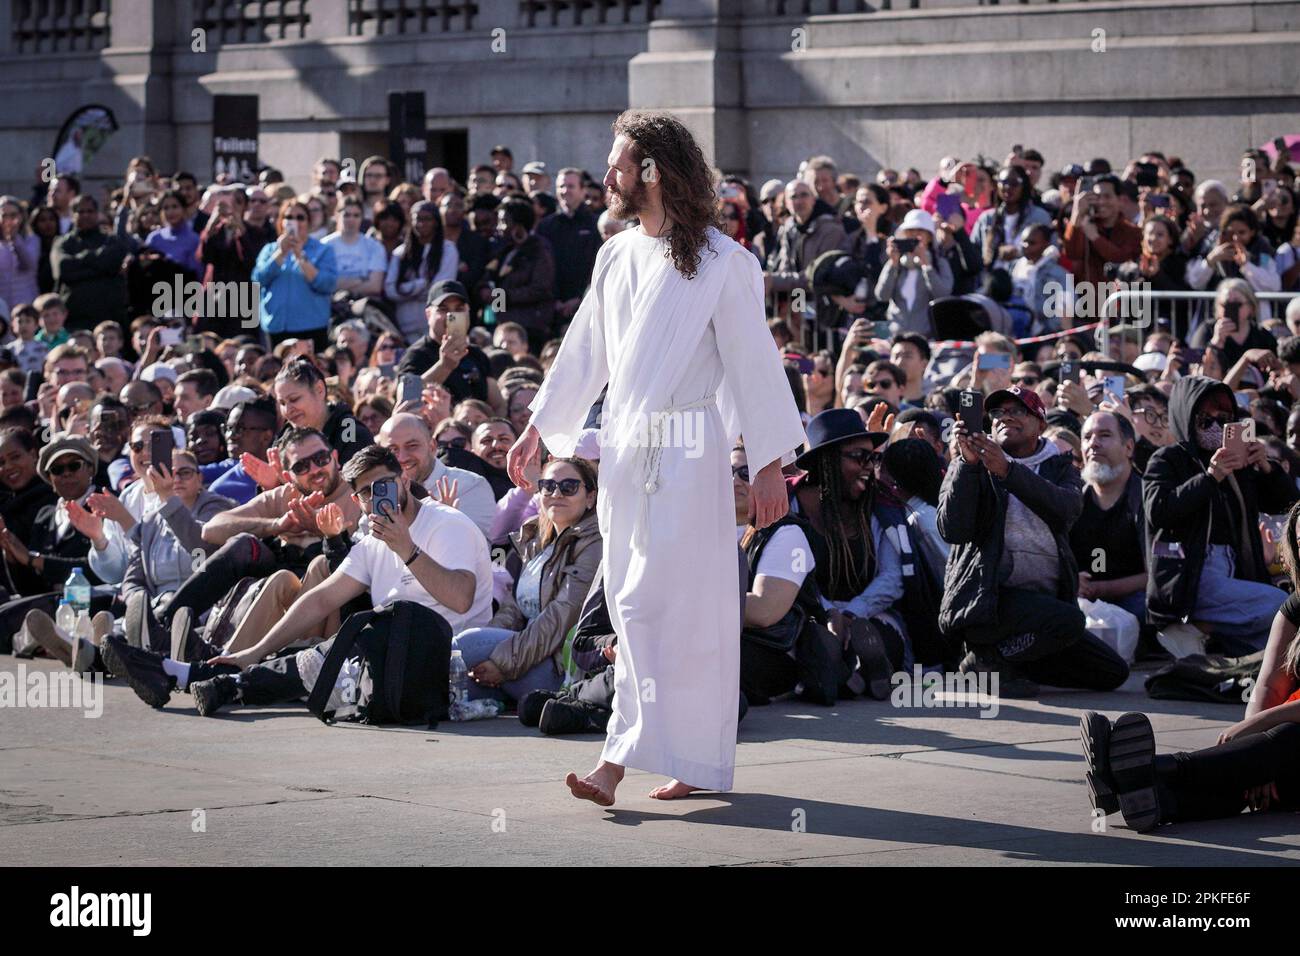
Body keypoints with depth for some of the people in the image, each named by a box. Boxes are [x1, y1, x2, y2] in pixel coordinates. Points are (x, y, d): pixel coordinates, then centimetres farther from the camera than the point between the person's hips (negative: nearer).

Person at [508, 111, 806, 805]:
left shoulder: (719, 260, -6)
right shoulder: (616, 256, 12)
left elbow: (753, 362, -7)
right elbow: (583, 353, 22)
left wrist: (770, 464, -10)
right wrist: (536, 431, 22)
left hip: (687, 451, -7)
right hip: (622, 448, 7)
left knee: (660, 603, -10)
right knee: (633, 605, 5)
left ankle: (623, 753, -12)